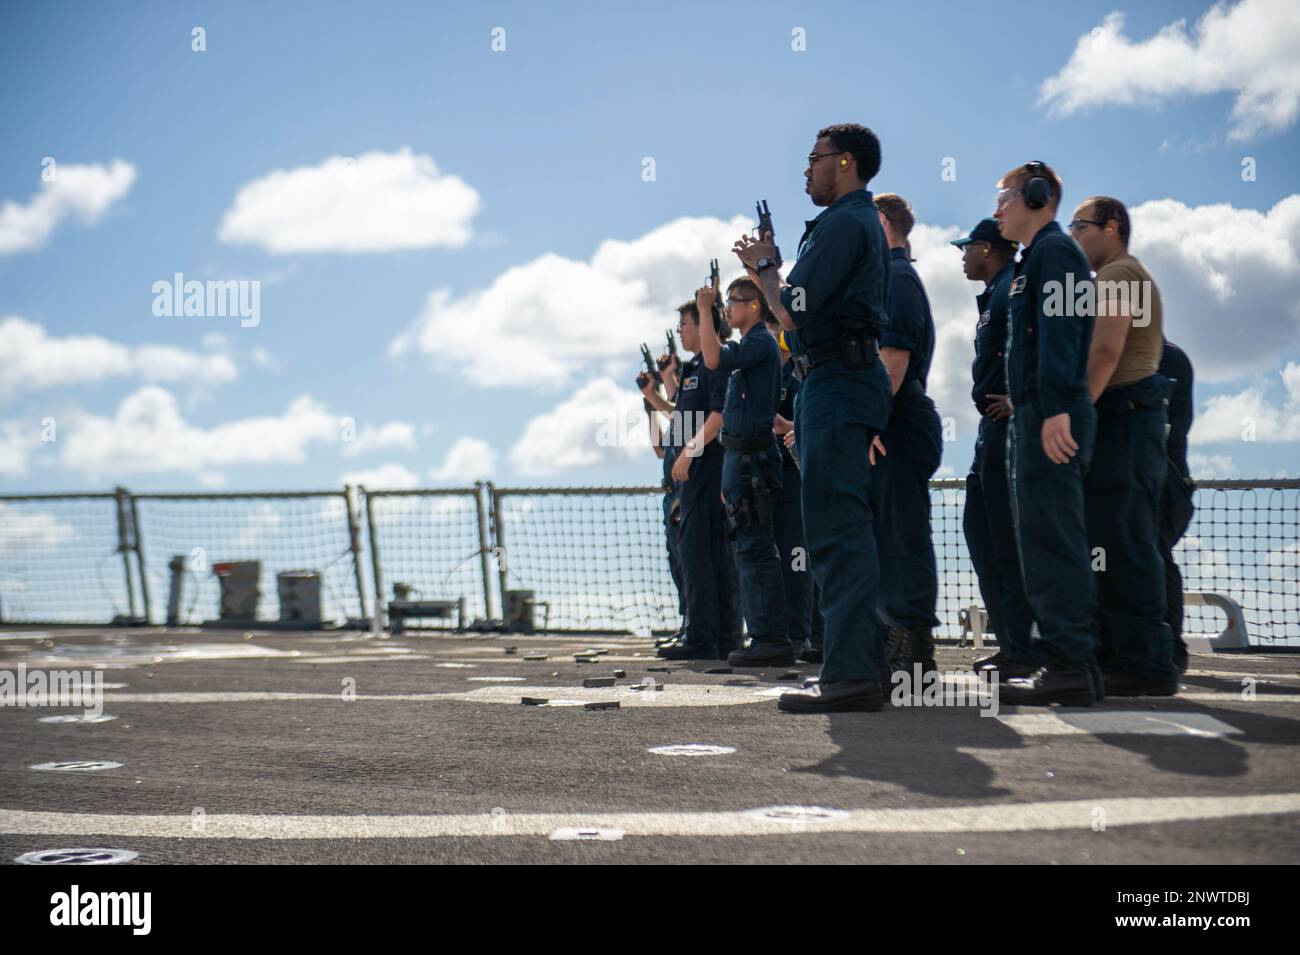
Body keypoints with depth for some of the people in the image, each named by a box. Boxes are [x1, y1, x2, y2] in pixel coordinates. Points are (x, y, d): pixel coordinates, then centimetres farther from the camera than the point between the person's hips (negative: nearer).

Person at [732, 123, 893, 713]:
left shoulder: (842, 223, -10)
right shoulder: (865, 221, 22)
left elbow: (794, 311, -16)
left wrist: (764, 265, 1)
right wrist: (766, 270, 20)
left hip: (836, 382, -11)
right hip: (845, 380, 11)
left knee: (834, 526, -15)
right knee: (844, 526, 13)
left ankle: (851, 675, -19)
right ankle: (864, 663, 17)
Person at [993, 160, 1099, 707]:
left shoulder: (1054, 251, -6)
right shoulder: (1036, 259, 25)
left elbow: (1059, 332, -18)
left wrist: (1056, 409, -27)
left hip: (1050, 417, -11)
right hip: (1035, 416, 11)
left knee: (1050, 538, -13)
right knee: (1044, 539, 11)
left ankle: (1068, 667, -15)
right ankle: (1069, 661, 14)